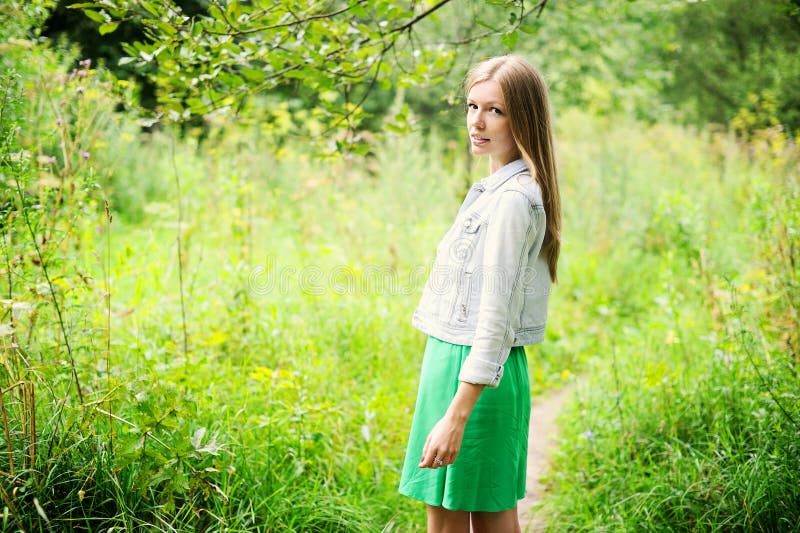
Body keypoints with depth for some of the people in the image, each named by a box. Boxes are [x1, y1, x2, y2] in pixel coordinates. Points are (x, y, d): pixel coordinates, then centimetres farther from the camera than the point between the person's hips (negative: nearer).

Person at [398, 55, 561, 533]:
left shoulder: (513, 199, -18)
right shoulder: (497, 188, 12)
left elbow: (496, 317, -22)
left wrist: (456, 415, -24)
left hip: (473, 370, -10)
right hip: (459, 358, 10)